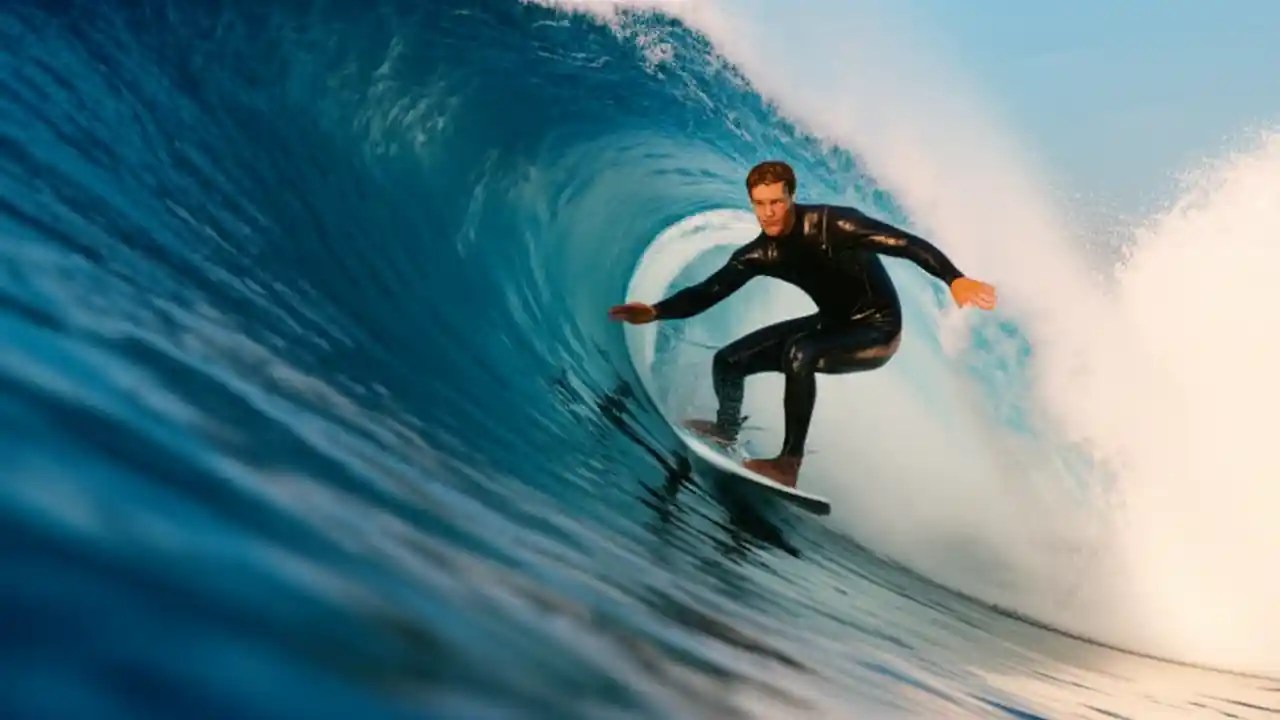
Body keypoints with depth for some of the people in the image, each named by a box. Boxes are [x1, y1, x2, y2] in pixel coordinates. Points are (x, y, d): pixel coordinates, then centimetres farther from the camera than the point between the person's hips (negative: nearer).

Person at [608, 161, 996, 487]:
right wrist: (656, 311, -26)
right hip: (832, 324, 7)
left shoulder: (832, 224, -26)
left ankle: (789, 463, -28)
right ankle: (727, 428, 35)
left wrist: (954, 280, -44)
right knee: (727, 361, 4)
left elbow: (910, 244, -30)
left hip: (876, 330, -6)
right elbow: (707, 292, -10)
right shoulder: (759, 255, -10)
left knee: (798, 354, -36)